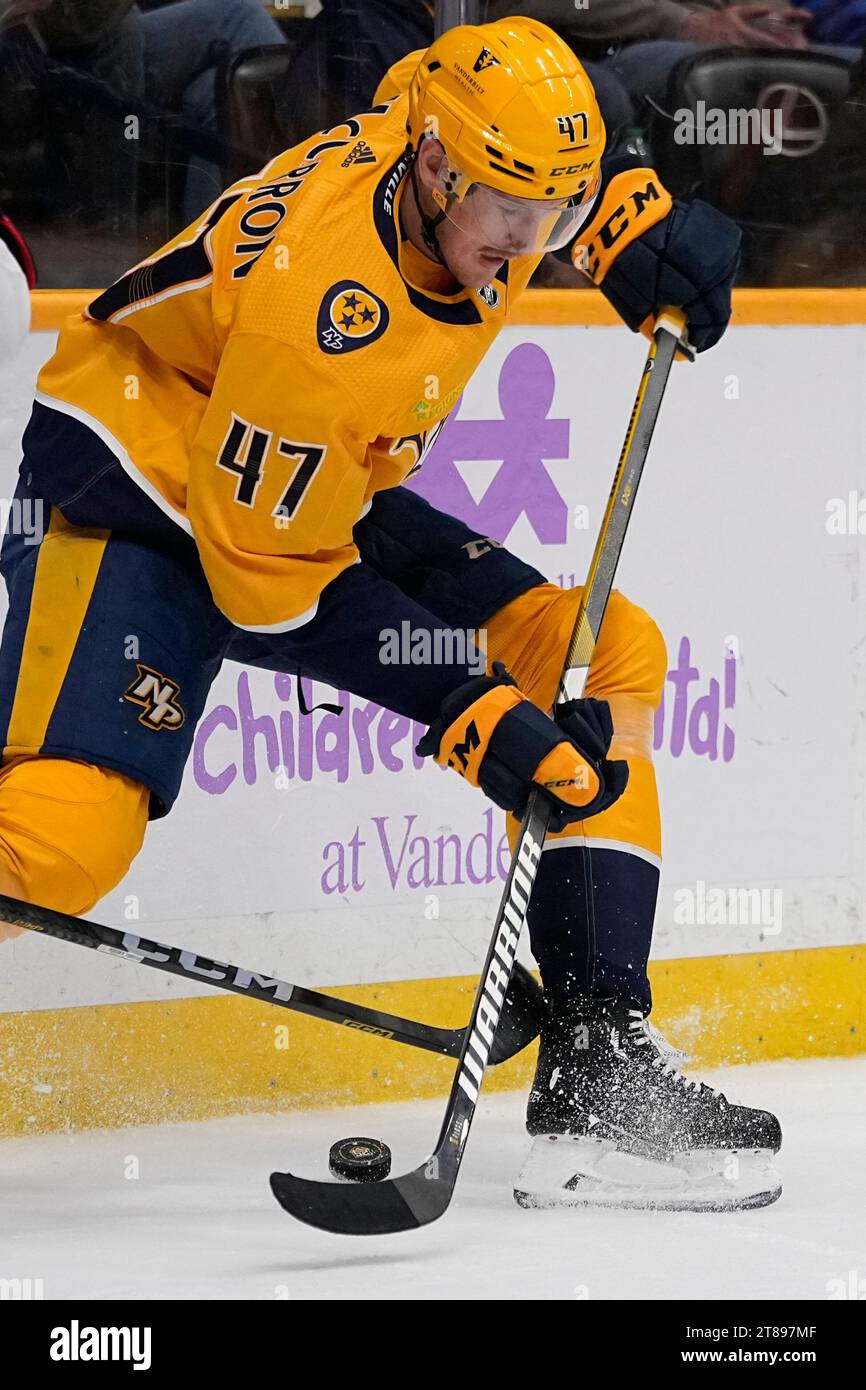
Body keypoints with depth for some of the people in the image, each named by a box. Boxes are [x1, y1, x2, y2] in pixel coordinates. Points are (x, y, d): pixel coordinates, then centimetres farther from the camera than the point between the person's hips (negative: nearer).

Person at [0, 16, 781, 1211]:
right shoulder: (319, 298, -33)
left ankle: (600, 1066, -2)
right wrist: (471, 713, -26)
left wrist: (632, 214, -6)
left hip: (319, 494, 9)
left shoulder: (471, 184, -12)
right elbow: (271, 575, -25)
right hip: (134, 488, -9)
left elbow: (565, 163, 17)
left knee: (609, 662, -1)